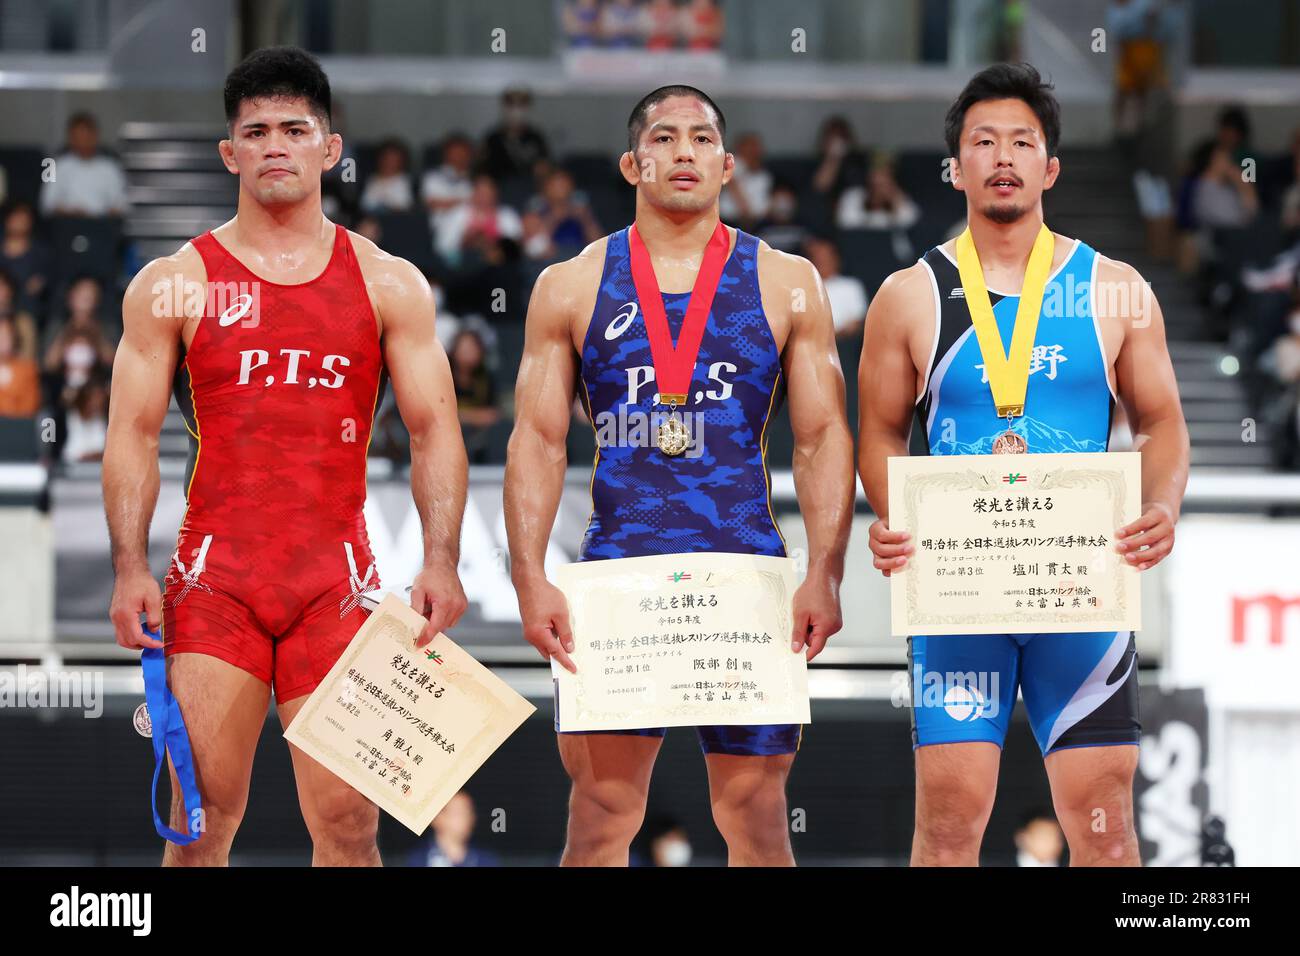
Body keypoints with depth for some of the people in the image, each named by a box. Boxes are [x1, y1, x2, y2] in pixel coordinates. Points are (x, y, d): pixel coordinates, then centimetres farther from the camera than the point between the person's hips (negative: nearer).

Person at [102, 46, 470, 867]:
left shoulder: (389, 285, 9)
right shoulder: (173, 288, 7)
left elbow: (435, 431, 7)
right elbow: (134, 436, 6)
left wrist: (441, 562, -6)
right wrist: (131, 569, -6)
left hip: (337, 580, 0)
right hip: (215, 578, 0)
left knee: (347, 818, -4)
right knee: (203, 813, -4)